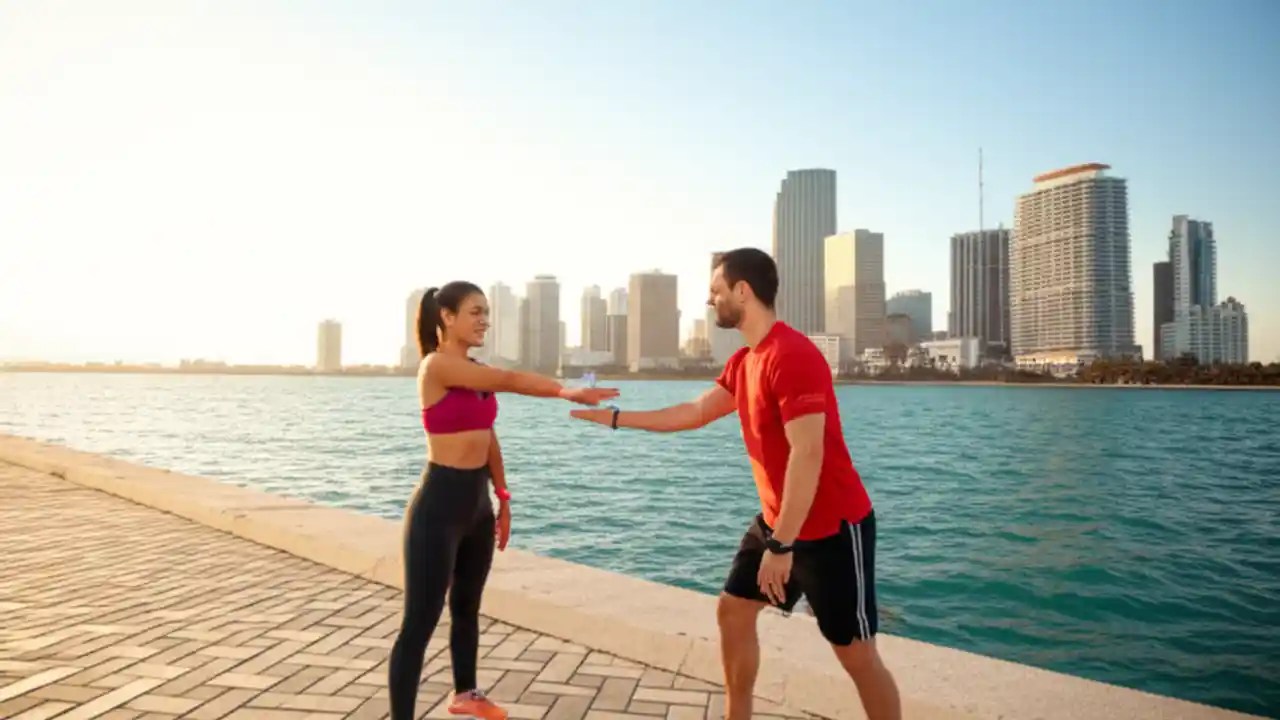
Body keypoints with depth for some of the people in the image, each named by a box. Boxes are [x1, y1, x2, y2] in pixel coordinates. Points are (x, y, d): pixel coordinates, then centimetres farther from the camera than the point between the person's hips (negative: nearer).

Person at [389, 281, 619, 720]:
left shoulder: (476, 372, 11)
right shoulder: (437, 365, -14)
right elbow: (510, 381, -25)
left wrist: (502, 497, 17)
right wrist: (567, 392, -31)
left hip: (477, 502, 9)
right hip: (440, 503, -9)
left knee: (468, 607, 23)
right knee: (420, 622, -3)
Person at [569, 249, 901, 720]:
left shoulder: (794, 356, -23)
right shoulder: (743, 361, 7)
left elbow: (807, 455, -28)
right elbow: (695, 413, 17)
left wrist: (781, 546, -27)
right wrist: (617, 418, 18)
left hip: (833, 527, -9)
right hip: (777, 520, 9)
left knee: (855, 653, 2)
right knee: (733, 610, 15)